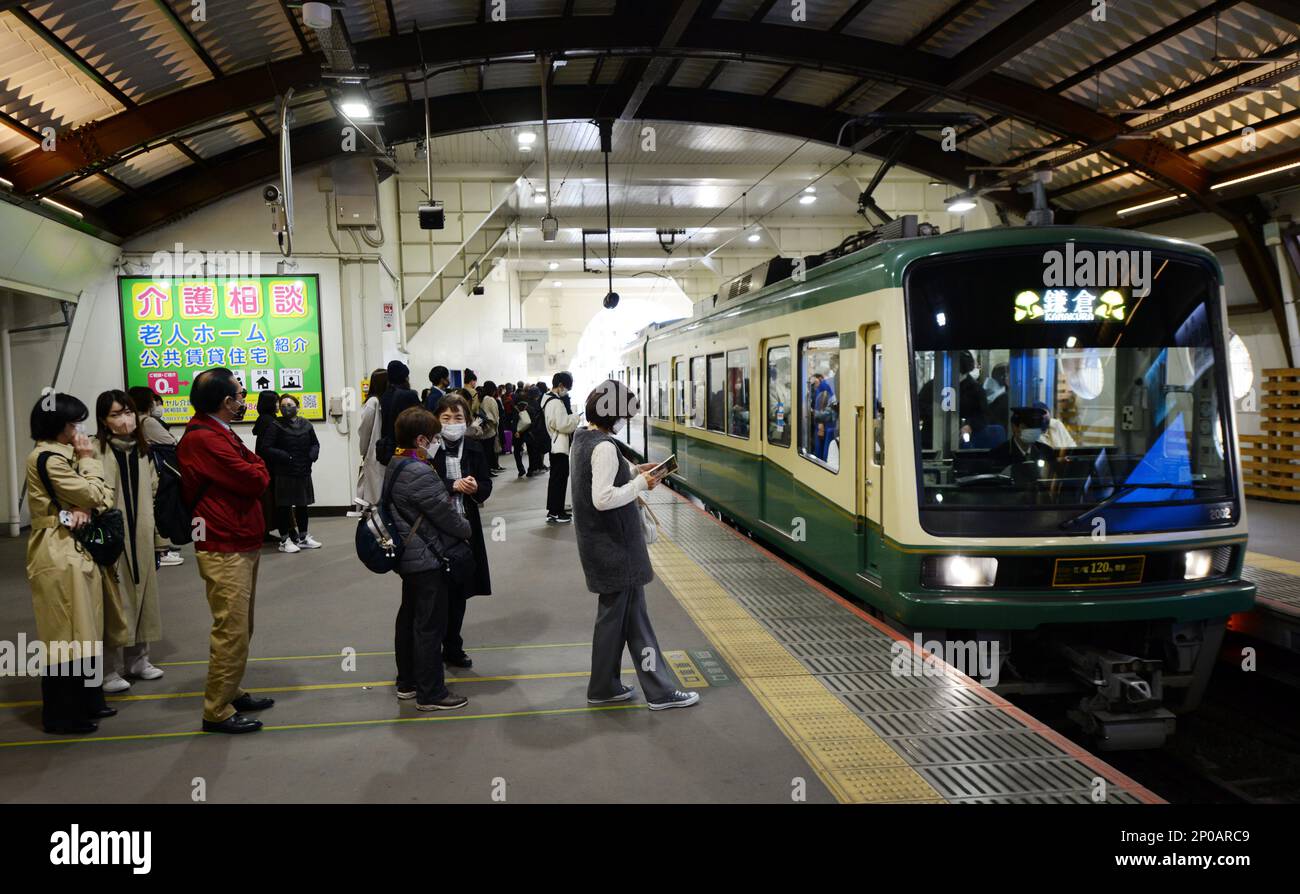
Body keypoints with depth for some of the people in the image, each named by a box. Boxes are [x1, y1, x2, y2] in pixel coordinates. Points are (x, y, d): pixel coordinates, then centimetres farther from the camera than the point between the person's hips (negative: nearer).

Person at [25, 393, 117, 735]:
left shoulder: (61, 455, 15)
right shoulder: (47, 458, -17)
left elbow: (102, 496, 9)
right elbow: (93, 494, -15)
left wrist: (83, 509, -12)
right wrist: (88, 460, -2)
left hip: (75, 549, 10)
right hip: (59, 554, -10)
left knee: (81, 631, 15)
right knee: (66, 634, -4)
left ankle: (85, 701, 24)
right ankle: (63, 714, 5)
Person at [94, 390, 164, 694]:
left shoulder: (141, 449, 11)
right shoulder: (95, 450, -11)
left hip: (140, 536, 7)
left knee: (141, 595, 13)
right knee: (114, 600, -3)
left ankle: (137, 659, 26)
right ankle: (109, 668, 6)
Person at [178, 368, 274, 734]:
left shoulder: (219, 433, 16)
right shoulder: (203, 439, -19)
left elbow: (252, 471, 13)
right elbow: (256, 480, -20)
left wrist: (254, 469, -7)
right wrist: (259, 467, -1)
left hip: (240, 544, 11)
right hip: (225, 549, -11)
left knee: (239, 627, 19)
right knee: (231, 630, -6)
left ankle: (230, 693, 31)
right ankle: (217, 711, 3)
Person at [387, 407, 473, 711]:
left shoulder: (395, 466, 8)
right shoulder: (420, 473, -24)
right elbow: (445, 515, -18)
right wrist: (466, 528, -1)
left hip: (408, 557, 10)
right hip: (428, 559, -10)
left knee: (409, 618, 18)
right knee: (430, 627, -2)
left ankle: (407, 682, 30)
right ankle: (430, 694, 6)